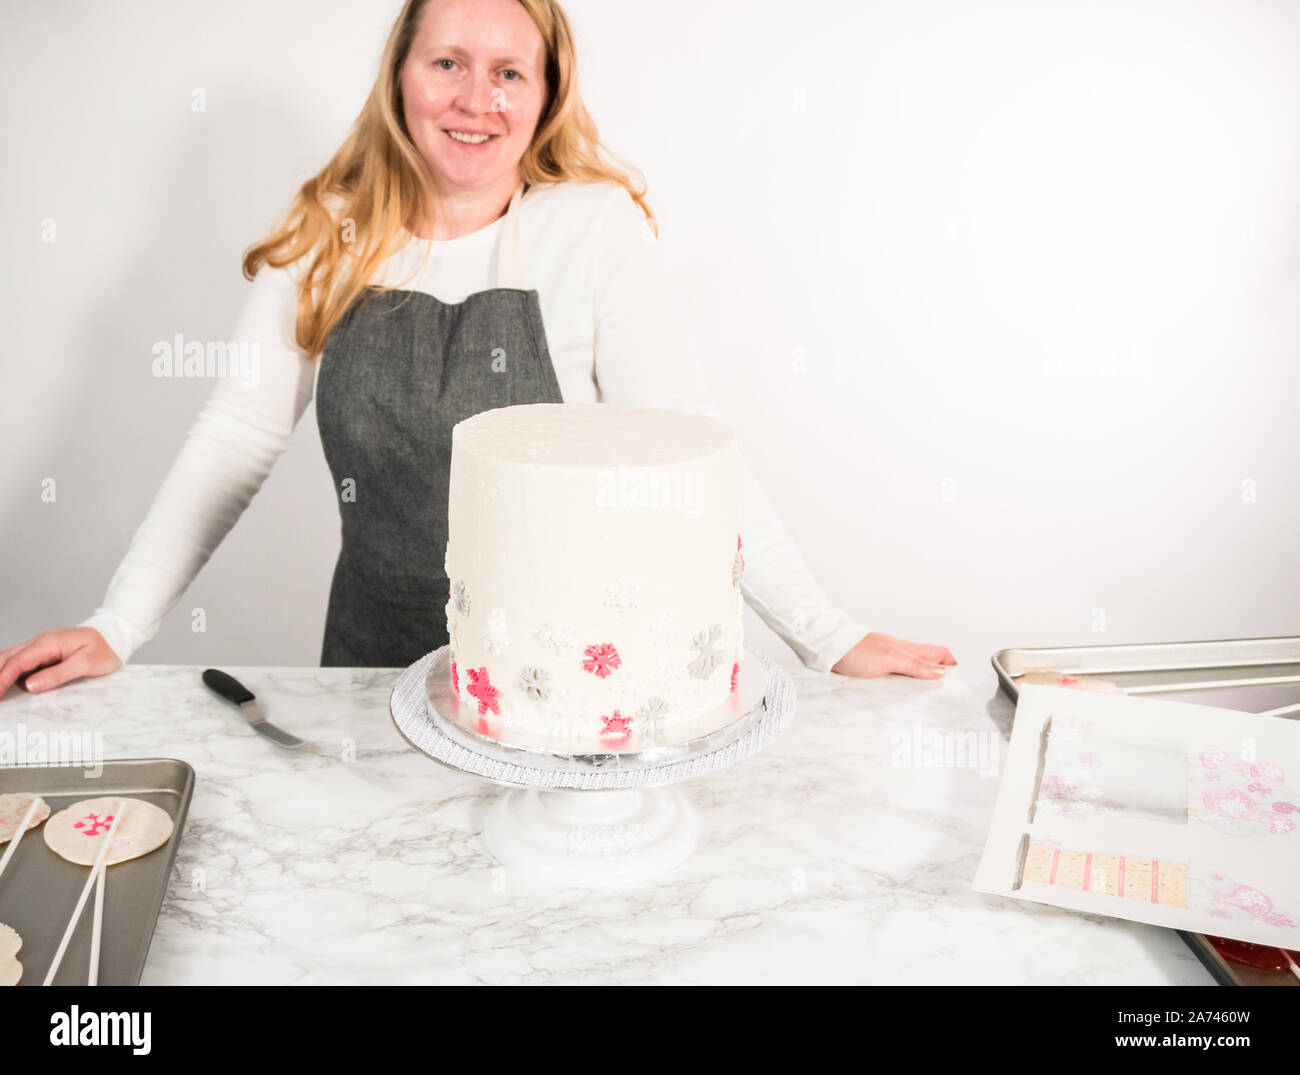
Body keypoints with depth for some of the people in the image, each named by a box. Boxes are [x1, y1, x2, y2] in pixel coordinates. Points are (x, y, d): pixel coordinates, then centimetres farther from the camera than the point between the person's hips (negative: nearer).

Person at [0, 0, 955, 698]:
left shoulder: (596, 225, -11)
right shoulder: (329, 236, -3)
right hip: (375, 656, 3)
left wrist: (828, 638, -18)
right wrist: (117, 628, -4)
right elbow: (236, 443, 0)